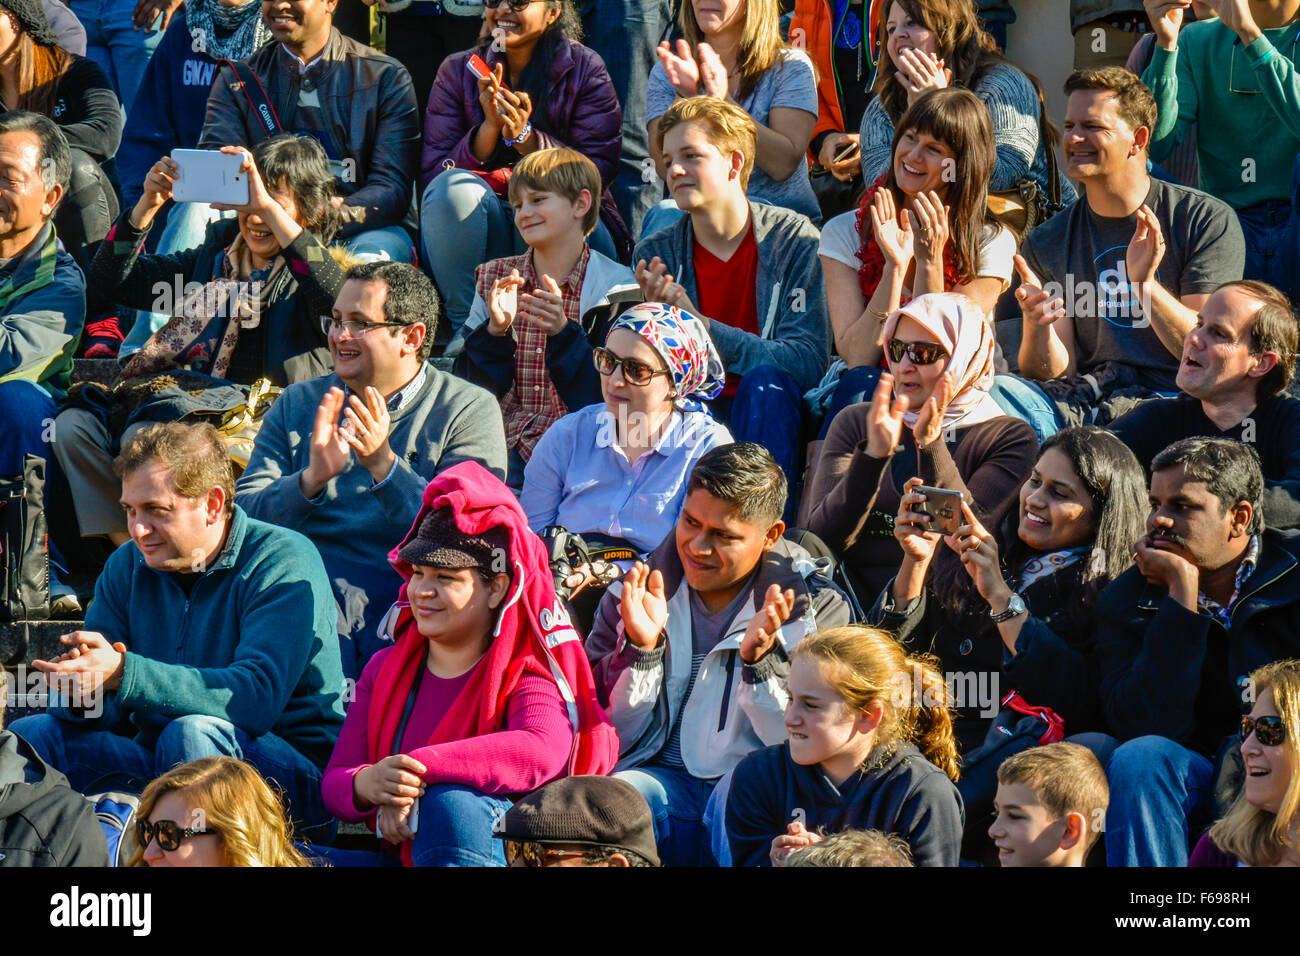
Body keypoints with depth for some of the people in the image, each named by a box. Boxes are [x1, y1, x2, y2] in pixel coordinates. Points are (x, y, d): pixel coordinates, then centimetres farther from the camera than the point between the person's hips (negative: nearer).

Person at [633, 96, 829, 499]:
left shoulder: (795, 239, -6)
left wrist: (701, 326, -24)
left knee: (764, 379, -33)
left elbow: (807, 364, -16)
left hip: (768, 417, -1)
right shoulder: (654, 254, 4)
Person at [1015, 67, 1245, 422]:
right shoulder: (1047, 243, 11)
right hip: (1090, 399, 3)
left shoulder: (1208, 220, 2)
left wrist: (1145, 285, -22)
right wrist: (1036, 325, -19)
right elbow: (1055, 372, 4)